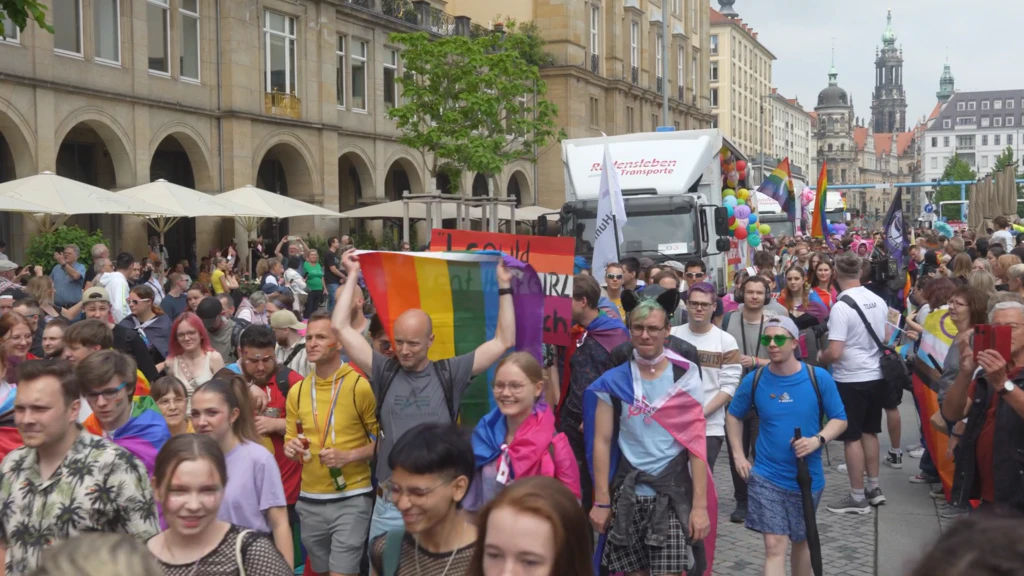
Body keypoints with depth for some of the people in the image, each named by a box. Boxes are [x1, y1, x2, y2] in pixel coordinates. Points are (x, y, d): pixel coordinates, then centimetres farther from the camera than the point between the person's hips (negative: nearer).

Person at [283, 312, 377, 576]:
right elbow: (290, 440, 16)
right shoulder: (297, 391, 6)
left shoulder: (361, 386, -9)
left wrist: (348, 456, -19)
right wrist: (292, 448, -6)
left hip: (351, 498, -5)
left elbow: (381, 439, -5)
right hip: (310, 500, 6)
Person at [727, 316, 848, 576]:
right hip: (766, 477, -1)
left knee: (801, 541, 20)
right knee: (775, 546, -8)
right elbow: (734, 416, 10)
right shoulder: (754, 380, -6)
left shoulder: (818, 378, -10)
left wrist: (818, 440, -20)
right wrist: (739, 455, 2)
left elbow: (839, 419, -2)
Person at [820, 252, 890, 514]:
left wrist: (819, 358, -2)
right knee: (869, 432, 19)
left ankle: (858, 497, 10)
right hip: (876, 376, 7)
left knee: (852, 437, 3)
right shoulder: (878, 301, 2)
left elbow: (835, 353, -22)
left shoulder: (841, 306, -20)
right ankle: (873, 488, 29)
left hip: (851, 380, -7)